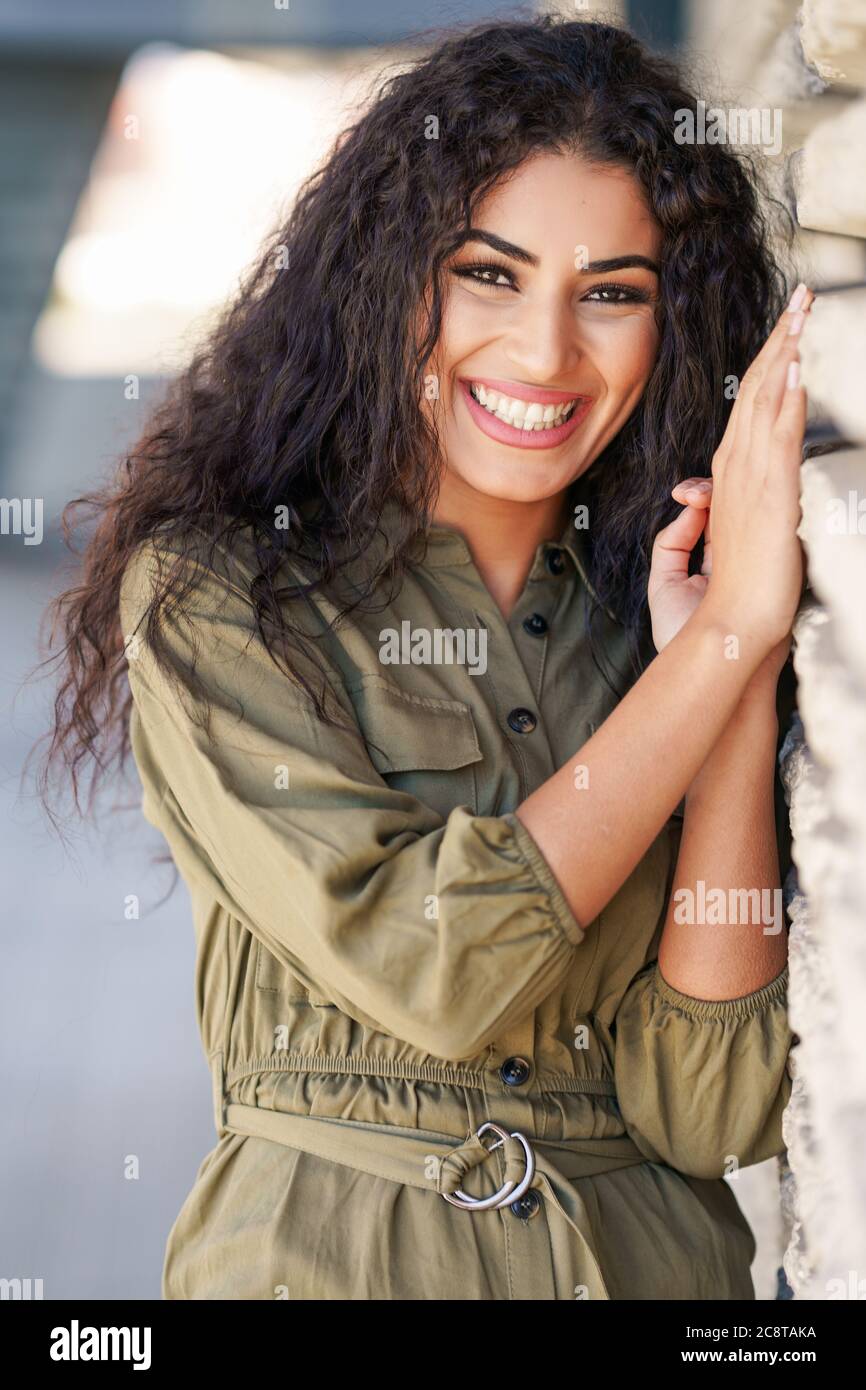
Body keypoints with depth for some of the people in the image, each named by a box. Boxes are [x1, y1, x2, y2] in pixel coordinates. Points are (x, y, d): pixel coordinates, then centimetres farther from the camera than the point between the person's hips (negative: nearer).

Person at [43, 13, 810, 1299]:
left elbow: (710, 1113, -9)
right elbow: (438, 967, -21)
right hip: (322, 1255, -3)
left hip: (661, 1257, 3)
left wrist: (748, 669, -16)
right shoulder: (210, 596, -9)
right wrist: (729, 642, -17)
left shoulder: (643, 618, 0)